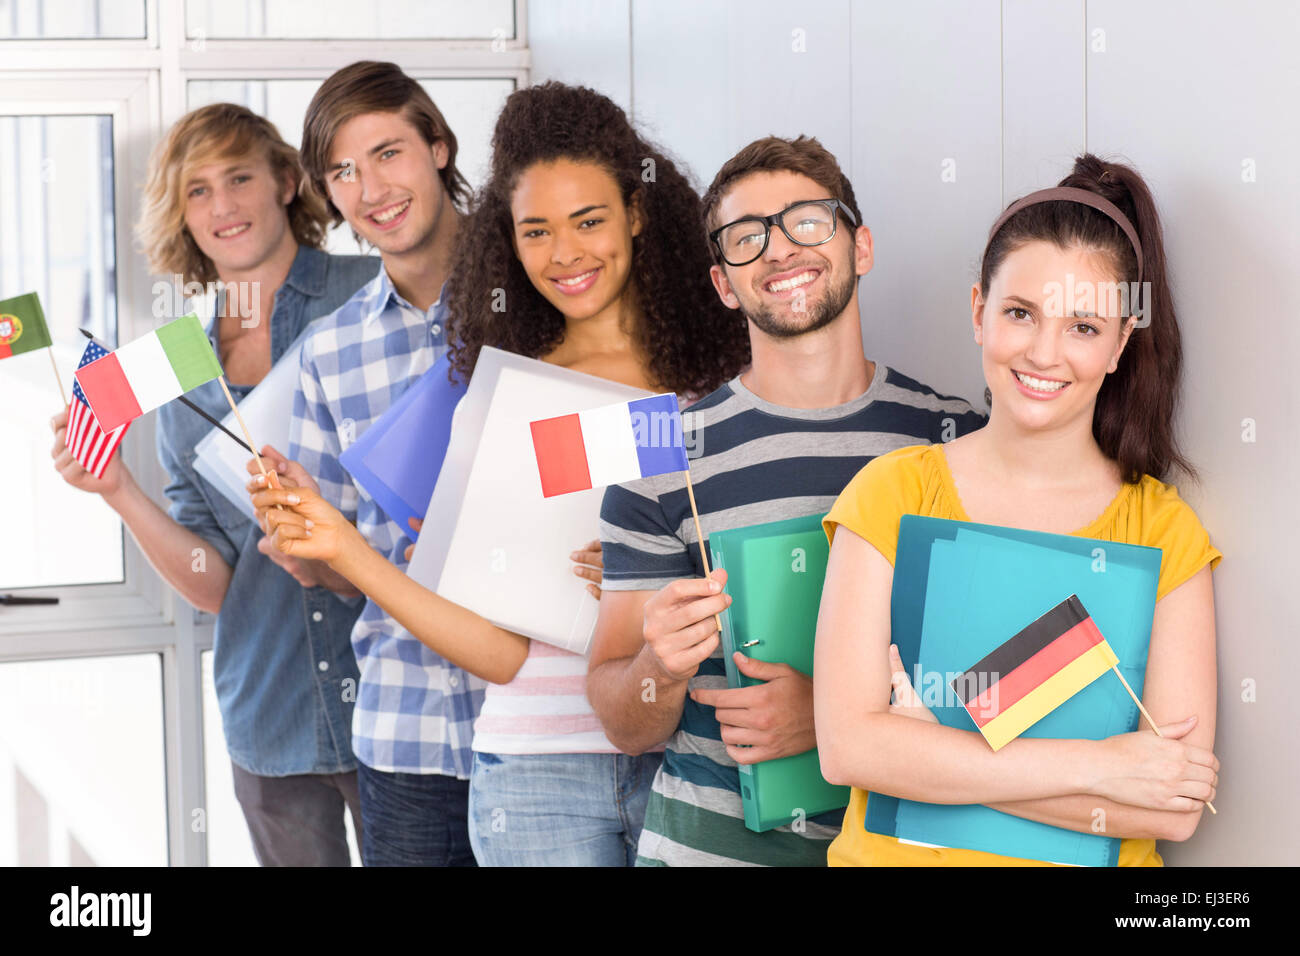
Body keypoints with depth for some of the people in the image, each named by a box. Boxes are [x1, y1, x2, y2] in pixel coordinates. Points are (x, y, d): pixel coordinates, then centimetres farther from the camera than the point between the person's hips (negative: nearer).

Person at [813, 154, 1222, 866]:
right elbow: (848, 746, -9)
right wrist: (1096, 766, -12)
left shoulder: (1166, 531, 0)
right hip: (894, 853, 1)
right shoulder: (893, 491, 1)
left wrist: (934, 748, -13)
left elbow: (1177, 810, -9)